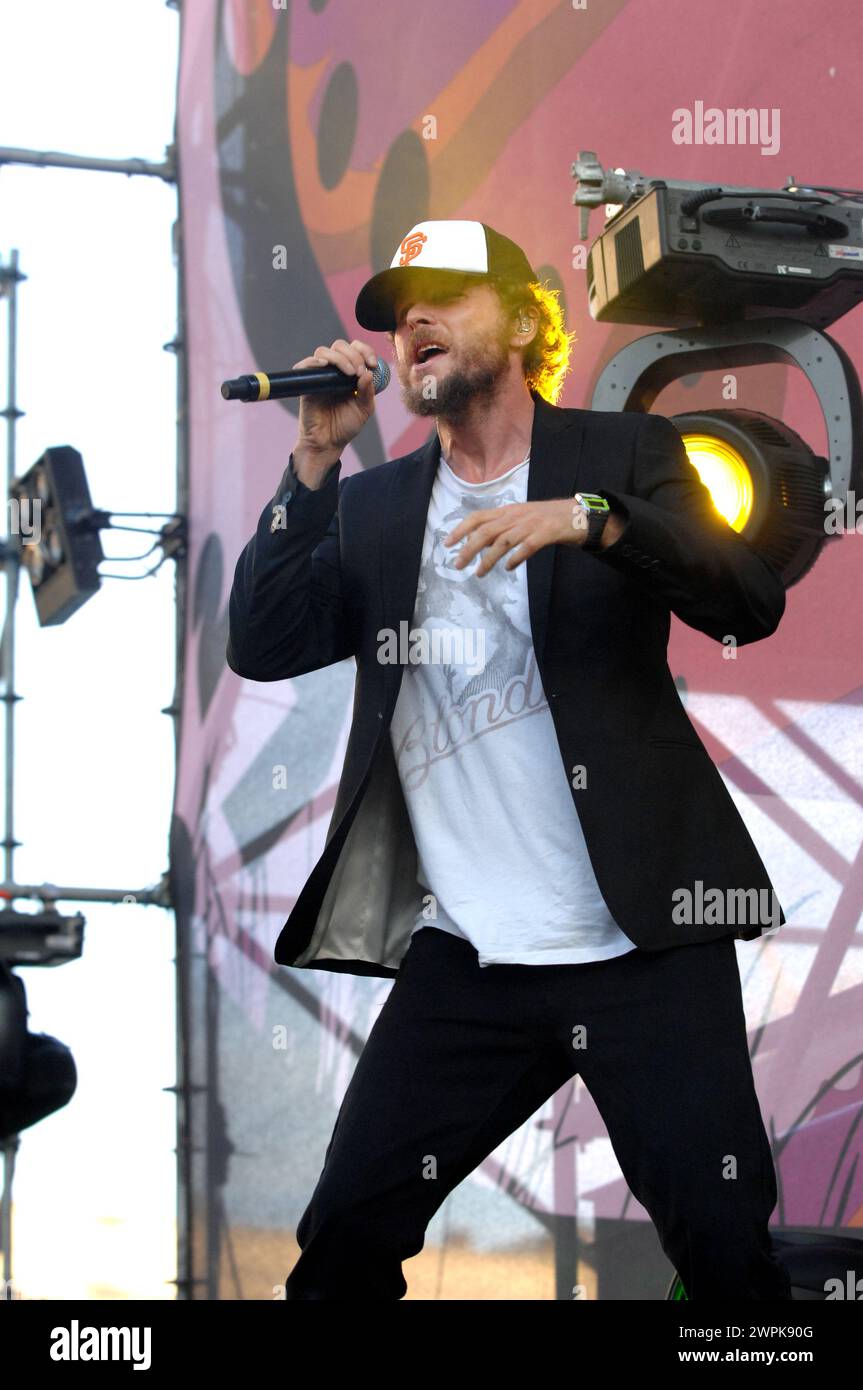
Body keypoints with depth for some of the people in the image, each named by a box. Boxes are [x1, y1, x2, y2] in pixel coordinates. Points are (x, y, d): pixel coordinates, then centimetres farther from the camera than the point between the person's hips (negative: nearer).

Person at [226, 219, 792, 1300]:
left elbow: (750, 602, -9)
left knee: (727, 1246, -6)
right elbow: (260, 644, 2)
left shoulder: (625, 455, 5)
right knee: (344, 1240, -2)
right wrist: (316, 458, -4)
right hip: (465, 959, 3)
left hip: (645, 946, -3)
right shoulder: (374, 507, 15)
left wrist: (588, 518, -23)